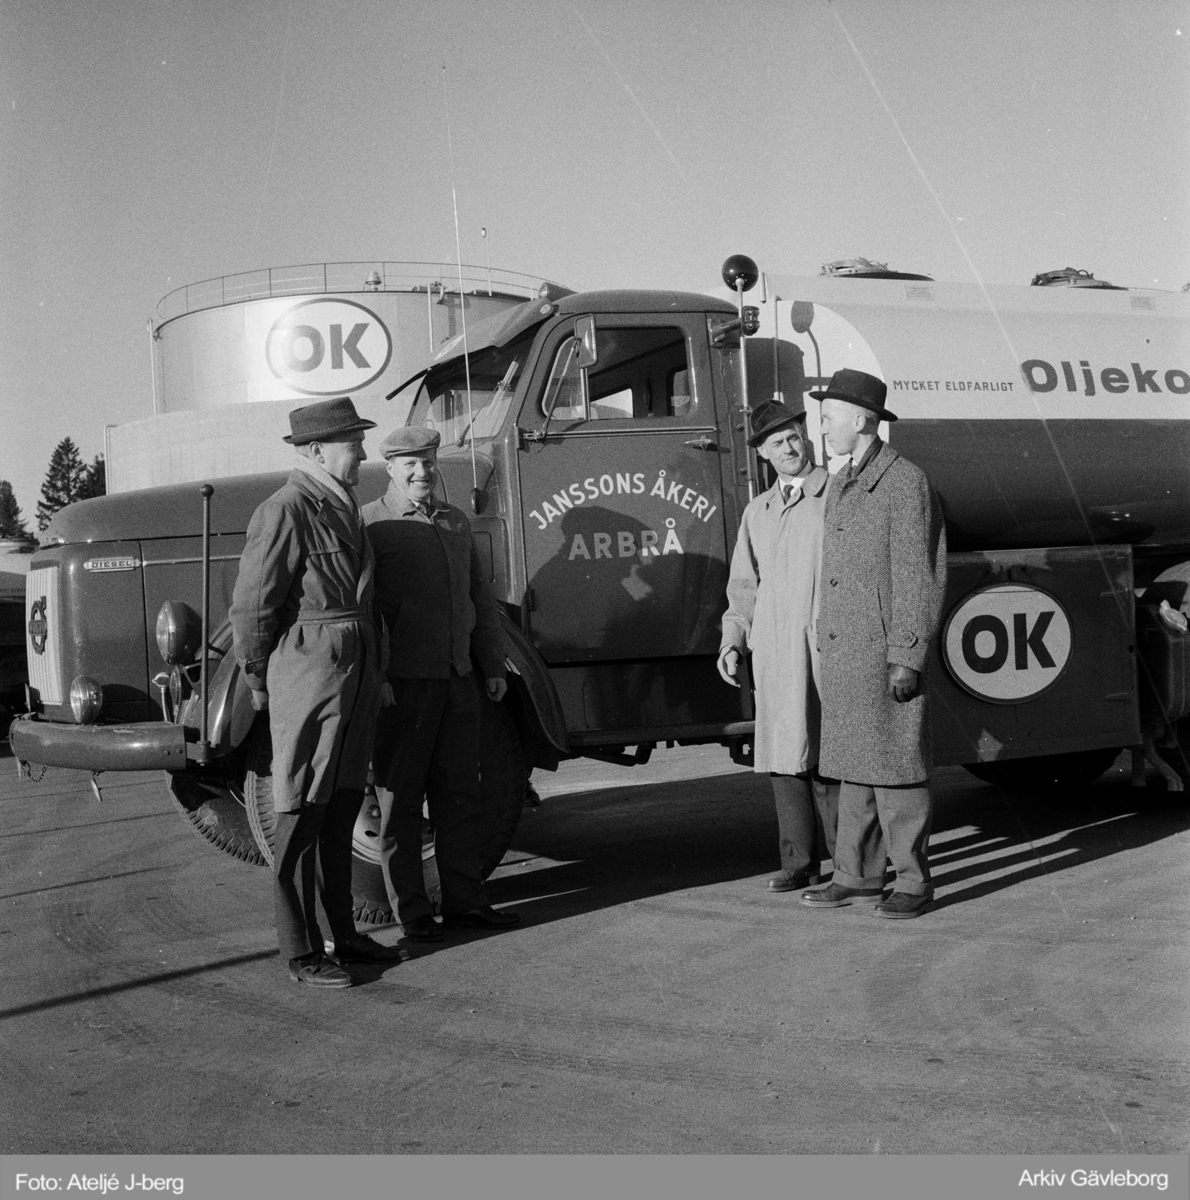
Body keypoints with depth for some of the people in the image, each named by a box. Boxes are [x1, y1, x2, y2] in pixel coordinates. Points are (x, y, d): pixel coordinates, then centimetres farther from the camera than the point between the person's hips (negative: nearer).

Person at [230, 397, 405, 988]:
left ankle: (343, 932, 24)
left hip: (355, 674, 9)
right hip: (308, 675, -9)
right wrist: (260, 684, -2)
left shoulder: (343, 507, 14)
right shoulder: (285, 511, -13)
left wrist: (375, 673, 16)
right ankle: (300, 951, 8)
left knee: (342, 808, 14)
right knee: (302, 814, -1)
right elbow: (251, 607, -12)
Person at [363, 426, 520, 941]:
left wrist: (493, 665, 16)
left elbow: (479, 597, 19)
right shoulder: (369, 525, -6)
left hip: (457, 680, 6)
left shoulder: (456, 522, 15)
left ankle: (464, 902, 21)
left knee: (461, 793, 11)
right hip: (401, 682, -6)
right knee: (400, 798, 4)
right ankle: (410, 911, 13)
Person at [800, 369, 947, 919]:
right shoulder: (840, 487, 17)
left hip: (886, 652, -8)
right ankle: (856, 874, 21)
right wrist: (826, 651, 16)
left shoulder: (905, 482, -9)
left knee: (896, 767, -3)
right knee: (853, 766, 12)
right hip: (842, 653, 8)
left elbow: (919, 578, -14)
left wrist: (907, 660, -17)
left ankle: (914, 882, 6)